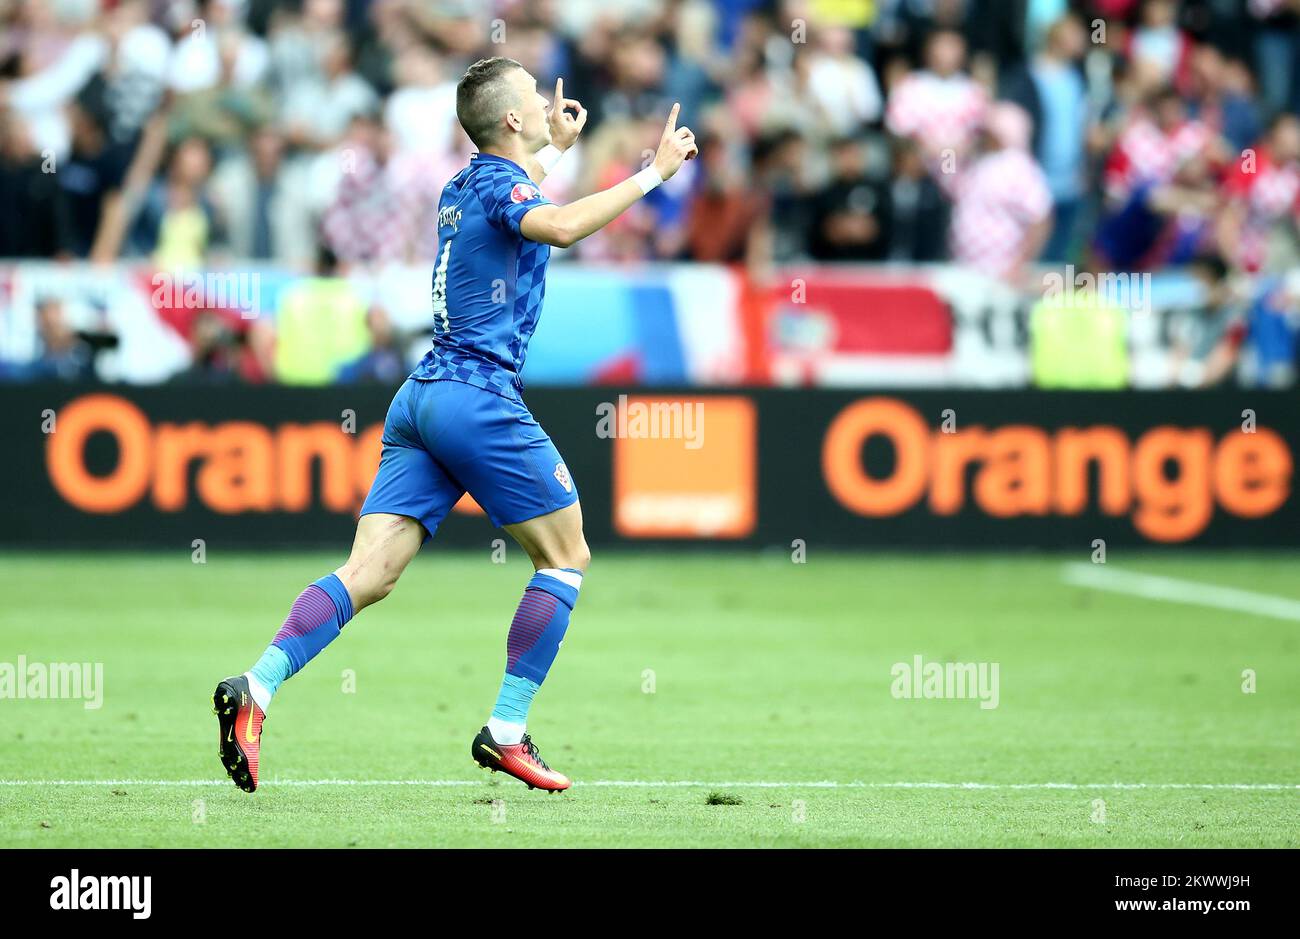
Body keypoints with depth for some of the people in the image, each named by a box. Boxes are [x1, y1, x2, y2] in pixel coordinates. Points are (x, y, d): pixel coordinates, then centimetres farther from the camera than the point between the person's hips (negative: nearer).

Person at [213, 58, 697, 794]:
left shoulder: (466, 186, 20)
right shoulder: (500, 184, -6)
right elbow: (561, 227, -31)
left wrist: (556, 149, 49)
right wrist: (652, 173, -25)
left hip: (421, 398, 8)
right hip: (479, 399, -8)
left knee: (369, 574, -3)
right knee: (566, 556, 6)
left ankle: (257, 687, -22)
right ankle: (507, 732, 2)